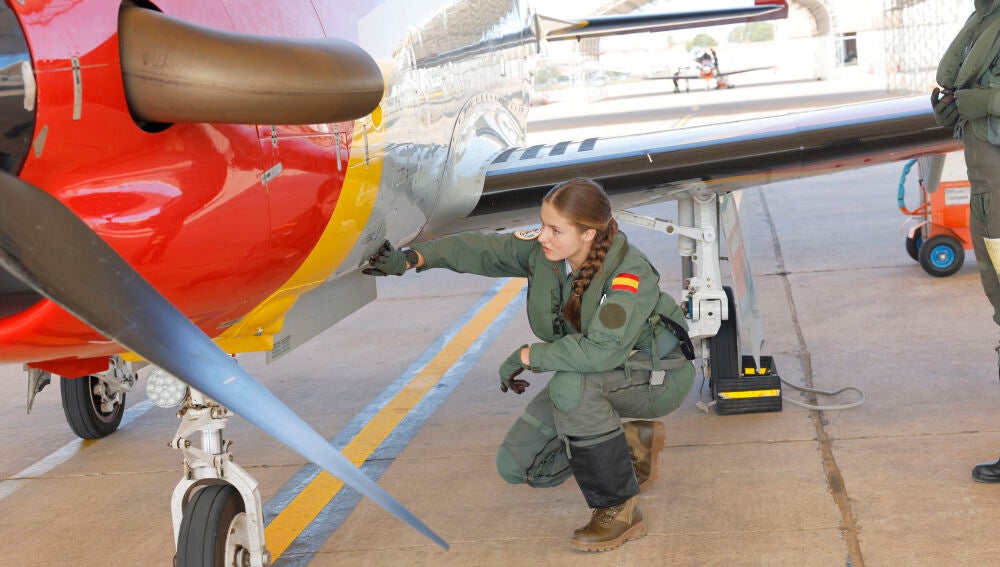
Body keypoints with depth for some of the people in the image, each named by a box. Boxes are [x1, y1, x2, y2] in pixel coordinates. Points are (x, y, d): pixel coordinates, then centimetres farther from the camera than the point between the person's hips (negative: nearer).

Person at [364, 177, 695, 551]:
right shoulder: (542, 249, -12)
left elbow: (603, 349, -44)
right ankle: (632, 444, 17)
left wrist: (526, 356, -32)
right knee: (515, 465, 1)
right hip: (591, 379, 7)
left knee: (570, 385, -39)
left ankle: (619, 509, -23)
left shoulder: (630, 273, -31)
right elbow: (481, 248, -4)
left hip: (656, 376, -7)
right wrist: (410, 259, -17)